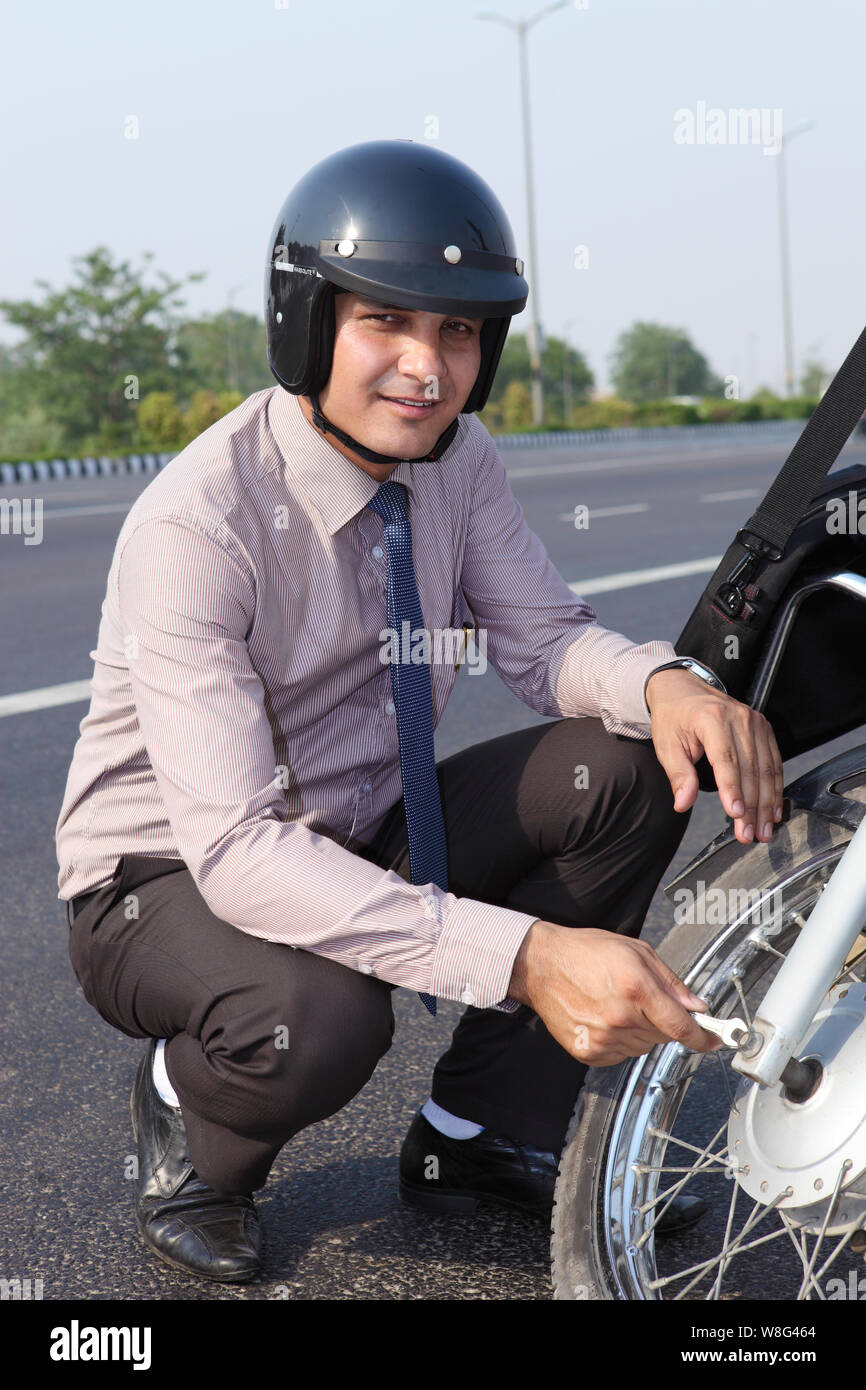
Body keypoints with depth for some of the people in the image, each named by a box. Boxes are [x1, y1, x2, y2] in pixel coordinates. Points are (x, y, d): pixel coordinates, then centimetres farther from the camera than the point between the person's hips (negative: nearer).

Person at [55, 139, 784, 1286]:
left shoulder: (456, 458, -7)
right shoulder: (196, 526, -28)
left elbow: (542, 638, -3)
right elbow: (235, 846, -35)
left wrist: (663, 682, -30)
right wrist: (524, 957, -45)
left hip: (362, 837, 7)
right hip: (174, 879, -6)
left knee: (632, 768, -13)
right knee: (317, 1019, -38)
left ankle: (478, 1137, 1)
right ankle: (188, 1111, 1)